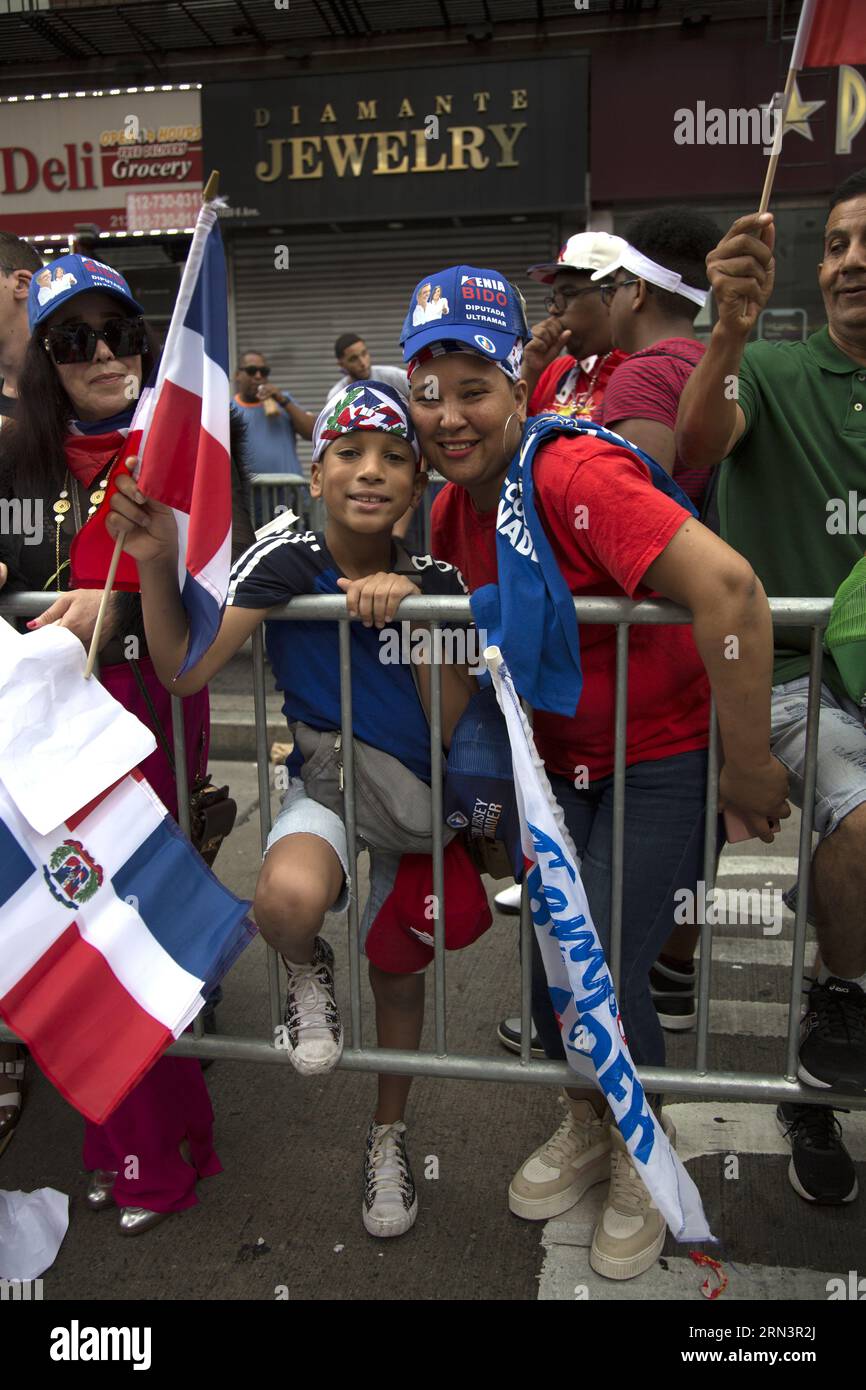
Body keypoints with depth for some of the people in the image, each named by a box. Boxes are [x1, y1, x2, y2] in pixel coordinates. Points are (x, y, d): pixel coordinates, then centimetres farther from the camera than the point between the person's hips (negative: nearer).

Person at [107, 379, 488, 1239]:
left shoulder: (435, 579, -10)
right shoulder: (286, 562, -14)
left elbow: (457, 728, -14)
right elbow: (184, 673, -17)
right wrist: (155, 563, -31)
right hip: (324, 777, -2)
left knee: (398, 965, 15)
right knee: (290, 899, -36)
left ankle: (389, 1134, 45)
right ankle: (307, 970, 5)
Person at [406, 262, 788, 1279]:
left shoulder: (574, 474, -26)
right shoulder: (451, 508, 0)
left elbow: (727, 588, -36)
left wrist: (749, 769, -28)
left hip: (661, 763, -7)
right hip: (556, 763, 7)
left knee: (602, 968, -7)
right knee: (550, 955, 11)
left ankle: (643, 1154, 26)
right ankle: (586, 1125, 42)